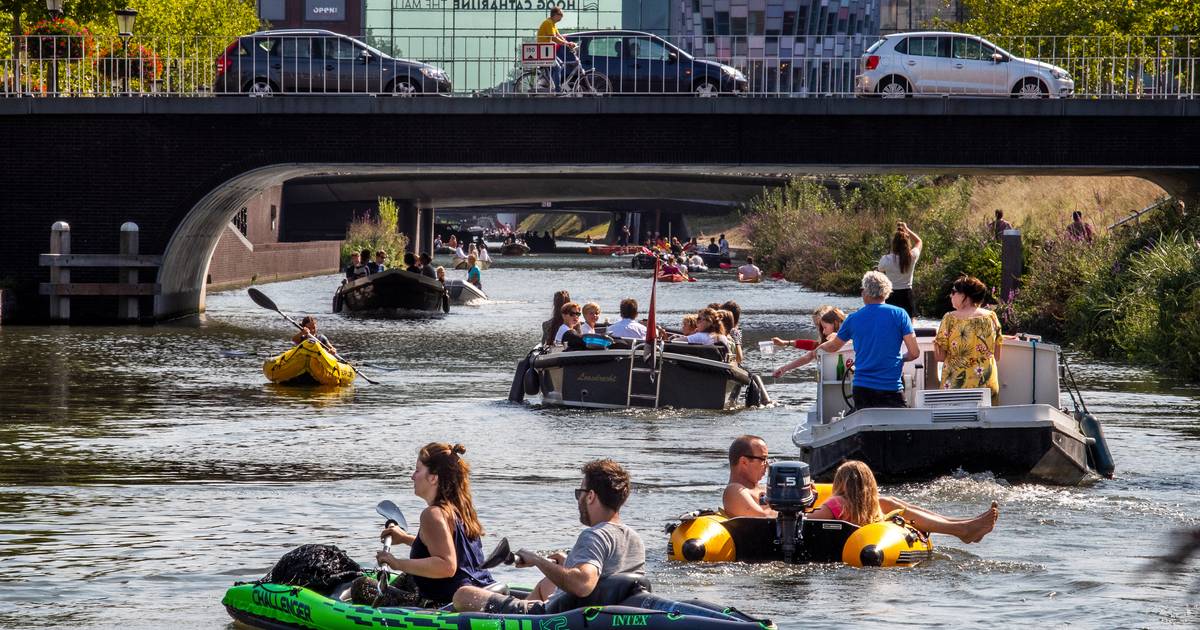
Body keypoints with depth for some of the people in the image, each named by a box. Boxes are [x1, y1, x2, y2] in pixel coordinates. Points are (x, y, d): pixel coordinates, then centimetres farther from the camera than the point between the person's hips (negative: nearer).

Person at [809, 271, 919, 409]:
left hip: (862, 389, 2)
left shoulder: (853, 319, 6)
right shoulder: (899, 315, -2)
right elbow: (914, 352, -4)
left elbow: (833, 347, 24)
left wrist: (819, 348, 47)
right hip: (892, 390, -2)